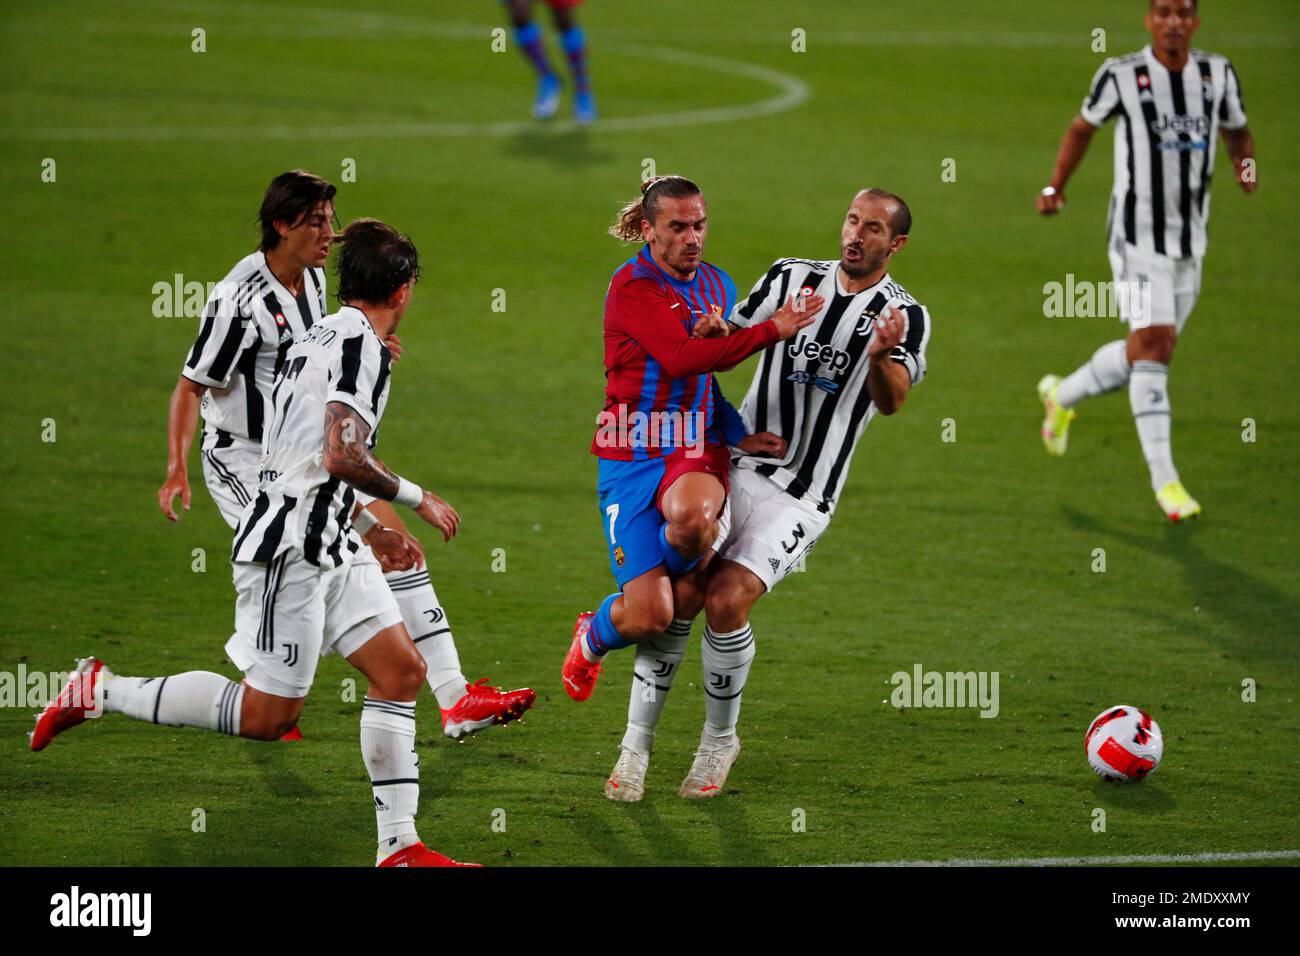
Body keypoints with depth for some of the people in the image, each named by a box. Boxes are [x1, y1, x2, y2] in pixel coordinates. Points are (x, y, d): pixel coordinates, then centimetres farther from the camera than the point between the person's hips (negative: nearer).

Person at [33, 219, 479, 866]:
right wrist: (418, 500, -12)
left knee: (401, 671, 3)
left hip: (329, 544, 10)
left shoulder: (322, 335, 16)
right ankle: (101, 691, 4)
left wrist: (367, 533, 27)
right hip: (289, 546, -10)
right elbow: (342, 457, -25)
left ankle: (398, 848, 1)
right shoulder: (362, 345, -15)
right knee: (266, 715, -6)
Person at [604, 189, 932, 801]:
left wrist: (881, 355, -40)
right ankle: (636, 745, -4)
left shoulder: (903, 318, -2)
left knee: (726, 601, -19)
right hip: (737, 464, 3)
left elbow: (891, 399, -19)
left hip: (800, 498, -3)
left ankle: (720, 738, 4)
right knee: (680, 593, -13)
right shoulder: (790, 278, 7)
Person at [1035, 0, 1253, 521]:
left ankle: (1062, 396, 42)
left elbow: (1237, 130, 18)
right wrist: (1056, 186, 1)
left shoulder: (1217, 73, 3)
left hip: (1189, 243, 5)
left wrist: (1245, 162, -4)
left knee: (1146, 351, 15)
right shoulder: (1121, 76, -8)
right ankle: (1164, 479, -15)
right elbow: (1083, 126, 8)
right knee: (1153, 344, -17)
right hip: (1137, 236, -5)